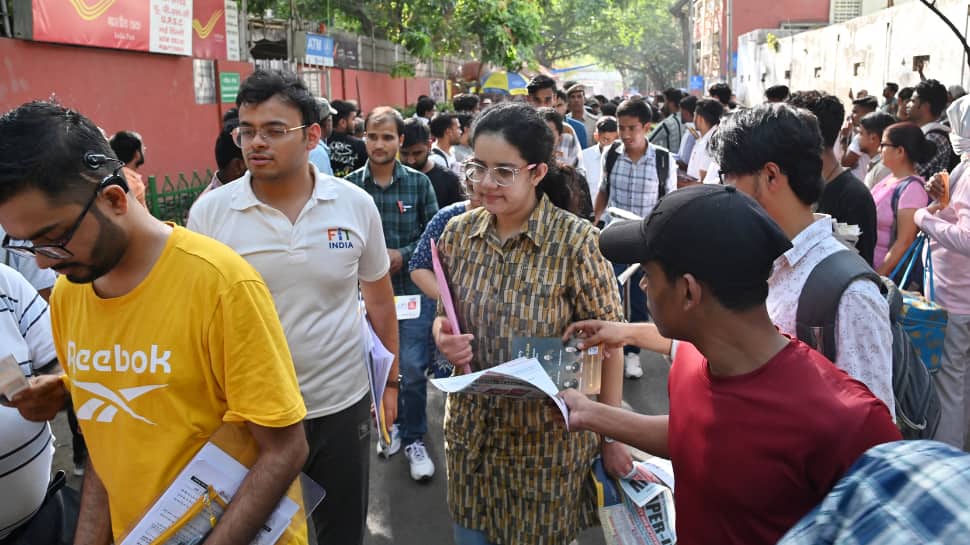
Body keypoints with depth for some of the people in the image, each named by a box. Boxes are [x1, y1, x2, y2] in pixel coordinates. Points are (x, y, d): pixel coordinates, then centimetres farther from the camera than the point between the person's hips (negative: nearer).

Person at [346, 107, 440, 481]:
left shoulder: (419, 183, -3)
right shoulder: (350, 185, -4)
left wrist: (403, 256, -13)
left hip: (413, 290, -1)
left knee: (413, 370, 1)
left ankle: (414, 439, 20)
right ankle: (392, 423, 39)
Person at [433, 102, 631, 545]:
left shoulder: (574, 239, -17)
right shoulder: (458, 233, -3)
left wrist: (612, 436, -8)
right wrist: (442, 334, -13)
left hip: (549, 435, -4)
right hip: (471, 431, 4)